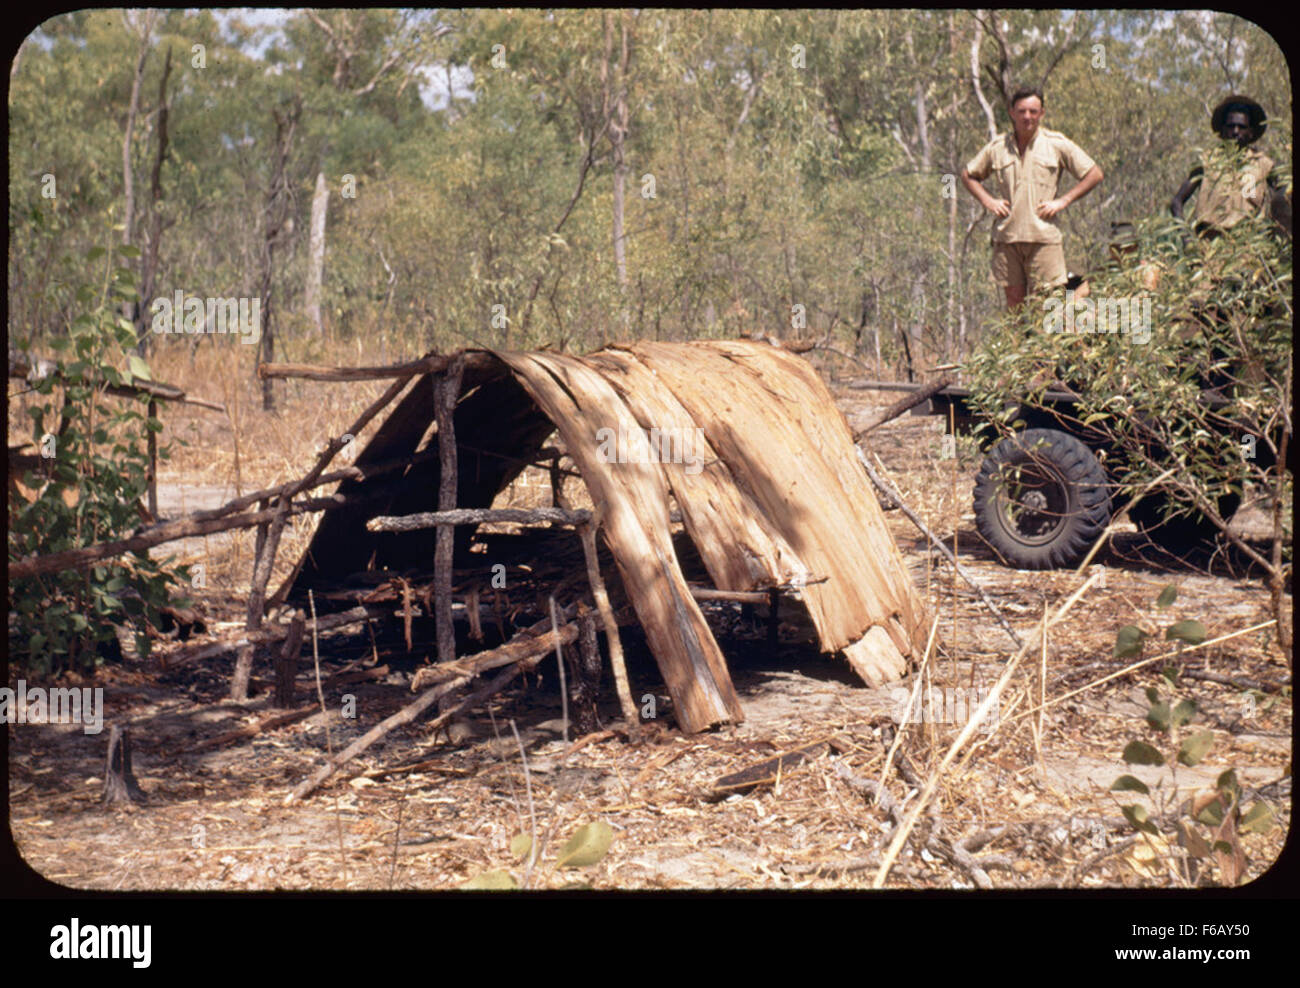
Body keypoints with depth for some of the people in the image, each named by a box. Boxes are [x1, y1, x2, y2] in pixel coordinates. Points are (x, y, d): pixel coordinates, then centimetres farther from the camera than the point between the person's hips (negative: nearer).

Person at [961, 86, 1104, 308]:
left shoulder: (1057, 144, 3)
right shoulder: (997, 146, 9)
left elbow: (1095, 174, 5)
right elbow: (968, 175, 22)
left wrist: (1063, 201, -4)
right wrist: (987, 201, 6)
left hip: (1044, 234, -2)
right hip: (1006, 236, 2)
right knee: (1014, 299, 5)